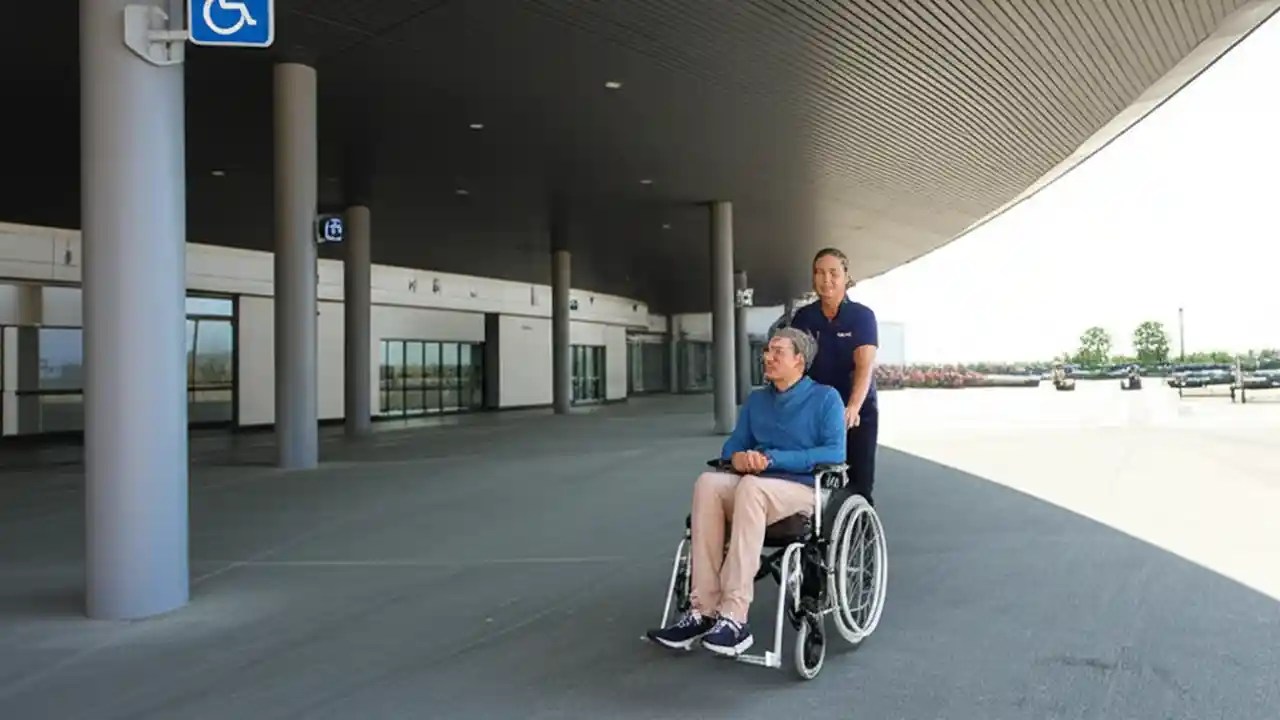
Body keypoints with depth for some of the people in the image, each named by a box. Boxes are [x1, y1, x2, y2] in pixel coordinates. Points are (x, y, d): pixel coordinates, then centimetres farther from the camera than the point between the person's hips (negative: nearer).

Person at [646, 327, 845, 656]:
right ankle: (703, 611, -33)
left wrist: (772, 459, -15)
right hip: (755, 487, 5)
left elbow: (834, 452, -7)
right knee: (708, 482, -28)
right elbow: (732, 446, 17)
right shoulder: (755, 400, 23)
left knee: (751, 486, -37)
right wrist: (738, 458, -8)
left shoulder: (825, 398, 7)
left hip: (804, 490, -5)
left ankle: (734, 618, -39)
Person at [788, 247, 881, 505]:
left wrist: (852, 408, -35)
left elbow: (865, 365, -19)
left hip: (859, 411, -2)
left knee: (859, 484, 2)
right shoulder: (803, 317, 1)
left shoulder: (862, 315, -7)